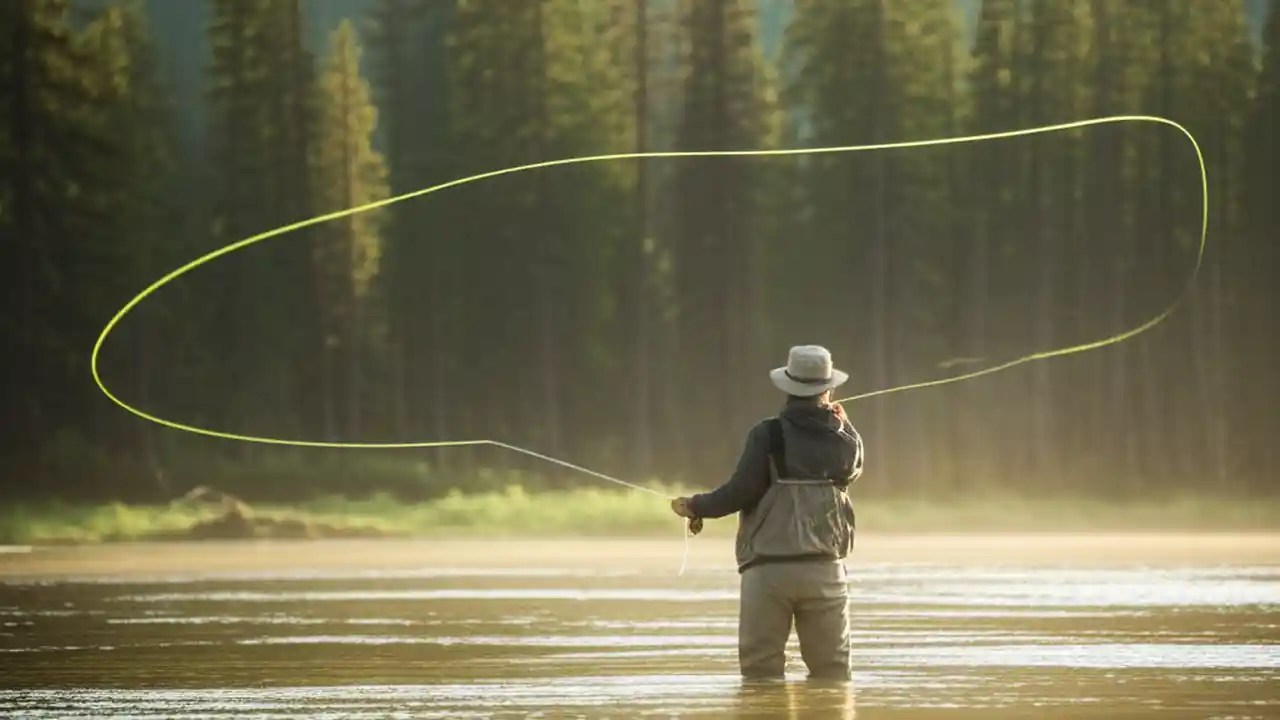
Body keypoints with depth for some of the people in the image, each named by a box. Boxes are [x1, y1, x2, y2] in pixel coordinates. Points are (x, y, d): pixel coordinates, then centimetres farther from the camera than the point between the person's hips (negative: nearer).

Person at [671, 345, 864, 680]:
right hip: (823, 570, 2)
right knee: (831, 673, 7)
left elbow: (741, 491, -10)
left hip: (768, 569, -2)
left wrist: (697, 507, 6)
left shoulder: (767, 435, -5)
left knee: (761, 671, 1)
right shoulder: (842, 440, 5)